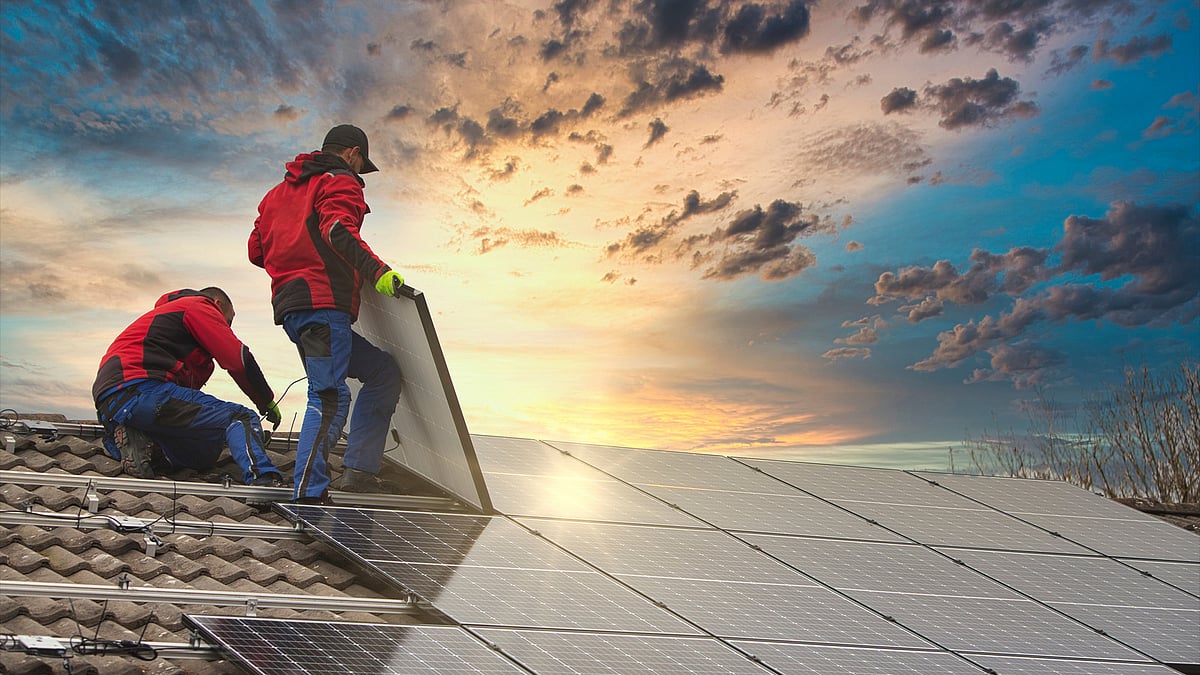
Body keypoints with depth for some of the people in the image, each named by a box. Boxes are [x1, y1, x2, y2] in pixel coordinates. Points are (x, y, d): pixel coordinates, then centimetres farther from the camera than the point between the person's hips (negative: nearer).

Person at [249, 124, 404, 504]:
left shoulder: (281, 190, 30)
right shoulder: (340, 182, 4)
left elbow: (256, 249, 27)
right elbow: (338, 230, -17)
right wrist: (377, 270, -26)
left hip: (289, 305, 9)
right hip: (323, 304, -9)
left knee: (383, 372, 15)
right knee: (330, 397, -17)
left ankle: (359, 470, 9)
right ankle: (309, 493, -28)